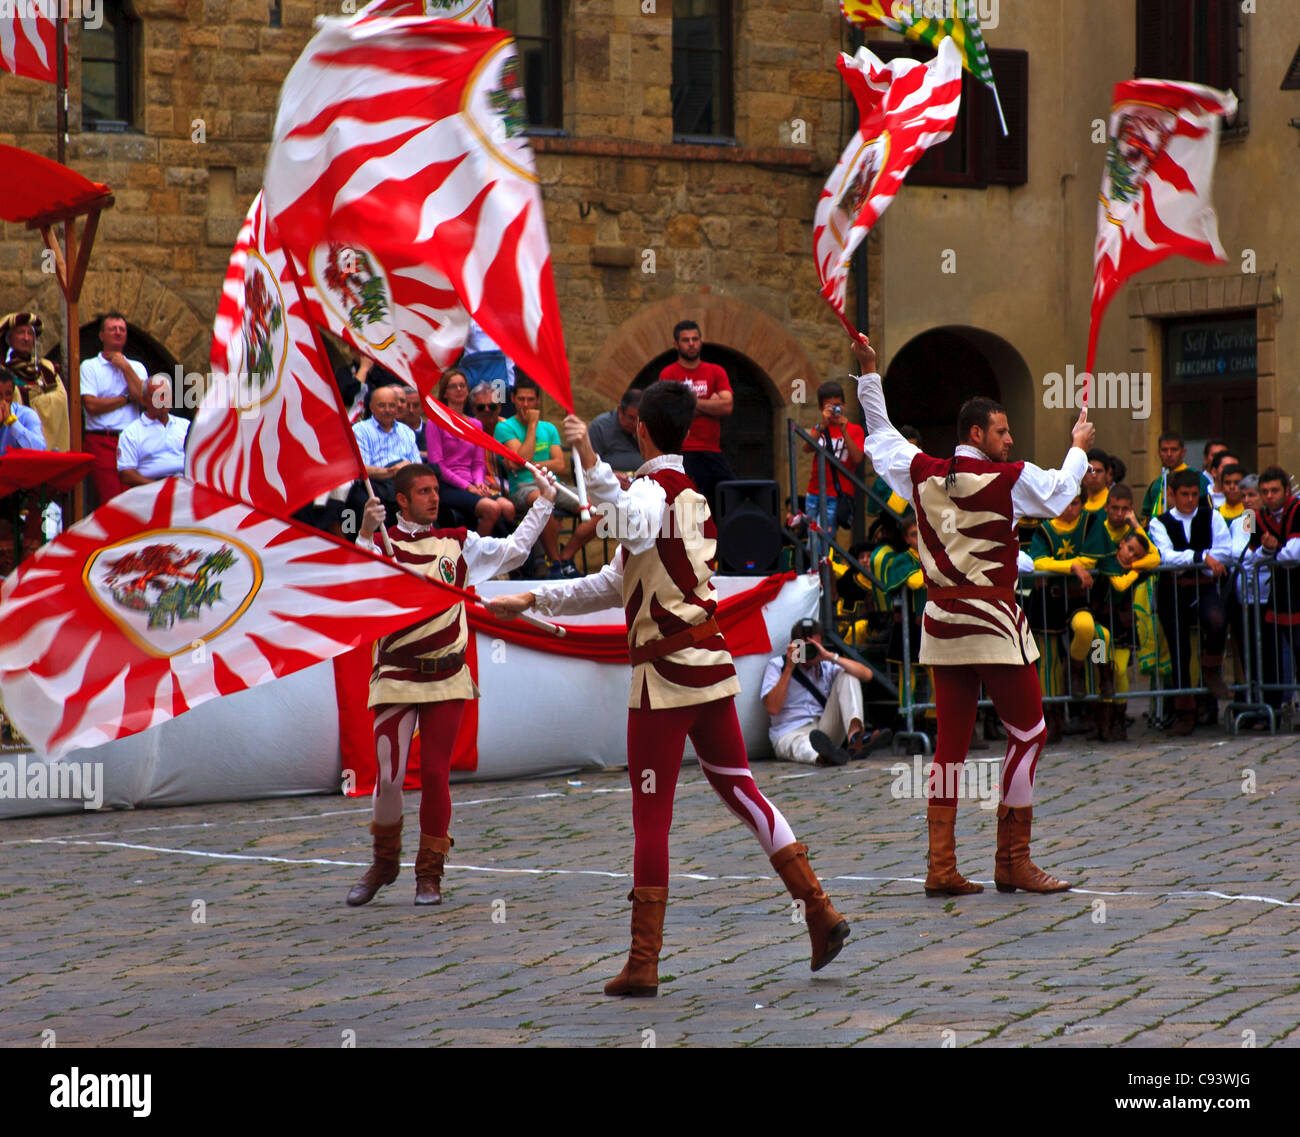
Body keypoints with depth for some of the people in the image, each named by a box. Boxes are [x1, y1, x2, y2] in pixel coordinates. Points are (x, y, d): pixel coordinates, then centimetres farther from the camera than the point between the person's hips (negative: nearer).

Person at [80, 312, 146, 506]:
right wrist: (127, 398, 0)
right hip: (101, 442, -3)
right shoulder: (89, 366, 7)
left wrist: (125, 367, 0)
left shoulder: (136, 366, 17)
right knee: (110, 501, -14)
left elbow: (145, 398, -1)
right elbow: (92, 405, -7)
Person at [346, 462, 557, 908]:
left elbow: (513, 551, 13)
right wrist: (366, 534, -27)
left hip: (447, 679, 2)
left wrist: (542, 505, 8)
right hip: (396, 679, -2)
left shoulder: (457, 544, 10)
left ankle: (430, 873, 11)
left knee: (435, 775, 0)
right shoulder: (382, 542, 1)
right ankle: (384, 861, 18)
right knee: (388, 777, -6)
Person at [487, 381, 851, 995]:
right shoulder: (693, 496, 19)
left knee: (652, 815, -3)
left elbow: (635, 528, -38)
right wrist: (533, 599, 23)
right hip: (711, 664, 8)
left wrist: (592, 464, -47)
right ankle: (820, 912, 13)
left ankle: (643, 961, -1)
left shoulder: (654, 489, -9)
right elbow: (616, 584, 23)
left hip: (665, 671, -8)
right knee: (739, 789, 17)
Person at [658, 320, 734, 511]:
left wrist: (693, 402, -4)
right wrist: (711, 404, -1)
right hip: (684, 453, -5)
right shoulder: (669, 374, 2)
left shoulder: (716, 372, 13)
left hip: (713, 452, 5)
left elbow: (727, 406, -1)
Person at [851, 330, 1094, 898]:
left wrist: (869, 372, 32)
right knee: (1028, 732, 4)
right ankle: (1012, 861, 3)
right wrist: (1079, 446, 31)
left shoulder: (922, 473, 6)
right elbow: (1060, 492, 12)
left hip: (940, 623, 6)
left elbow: (880, 435, 23)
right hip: (993, 622, -6)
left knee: (950, 741, 8)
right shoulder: (1008, 479, -7)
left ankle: (942, 867, 5)